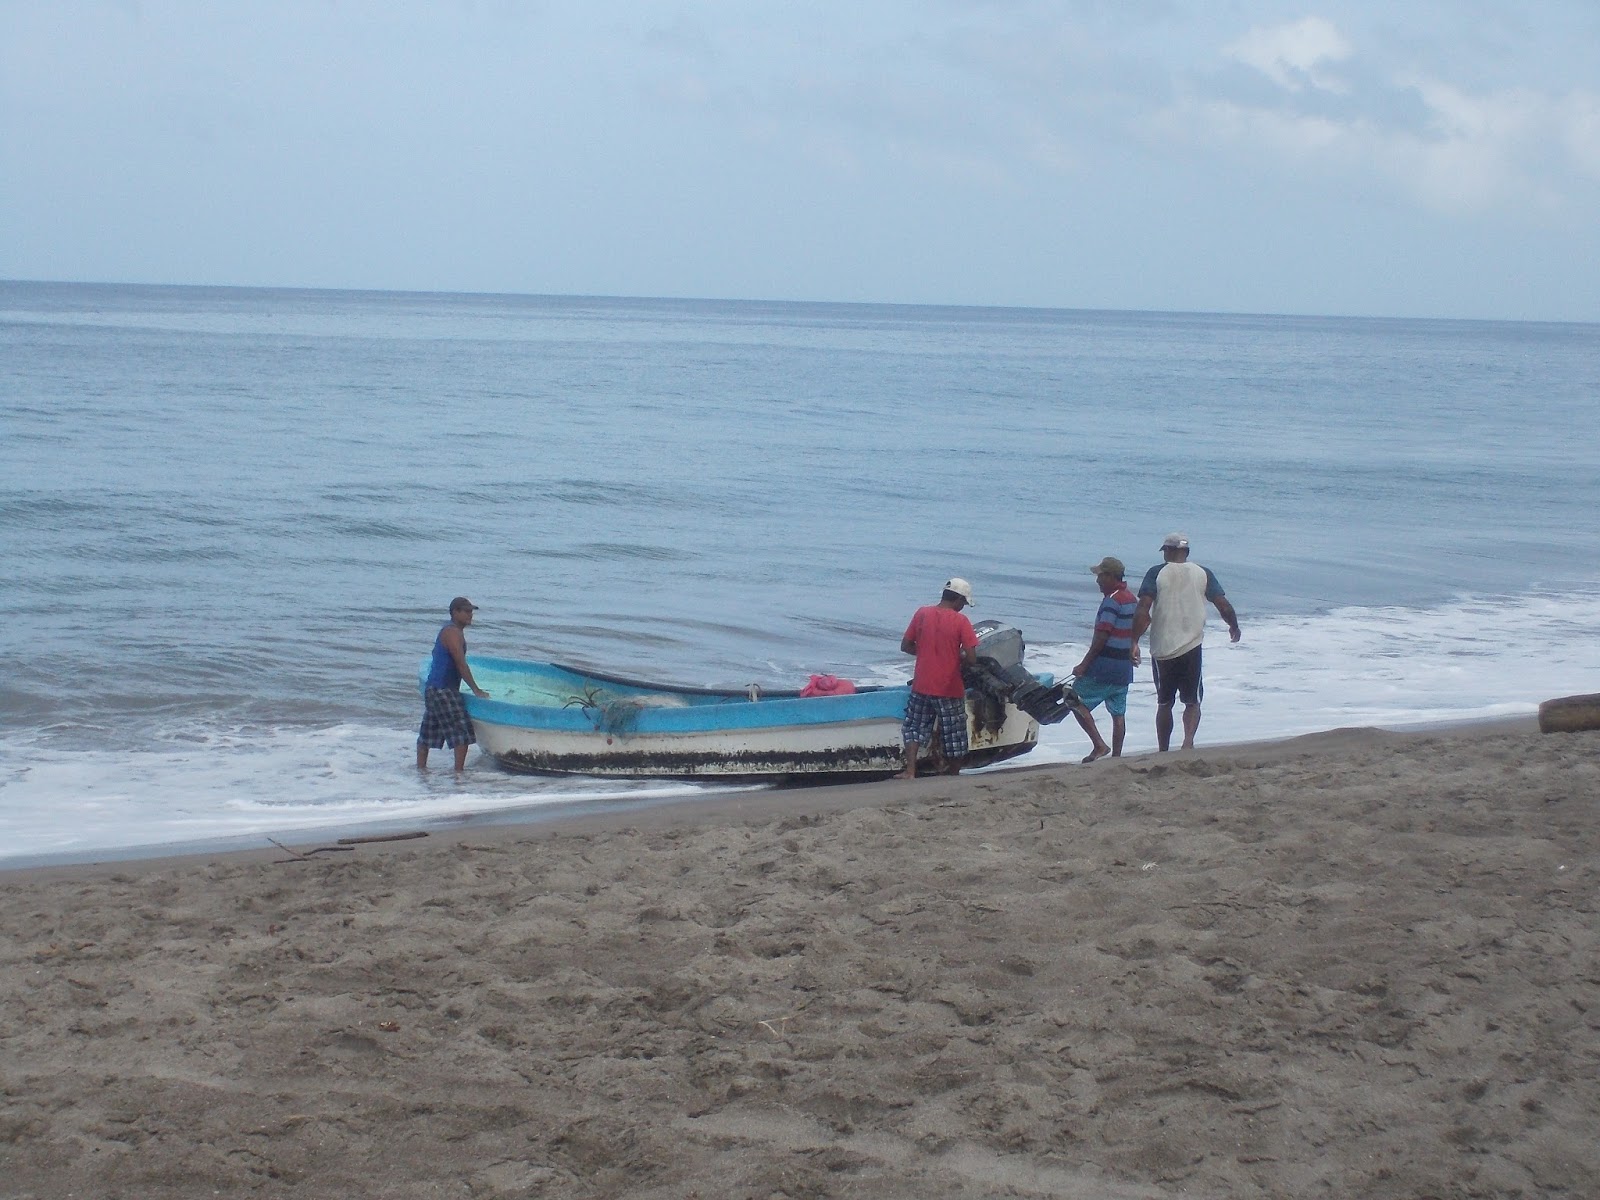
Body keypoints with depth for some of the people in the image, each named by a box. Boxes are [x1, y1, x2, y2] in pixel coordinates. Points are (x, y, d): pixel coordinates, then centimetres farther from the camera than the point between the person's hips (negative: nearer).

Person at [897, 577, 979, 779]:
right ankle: (952, 775, 21)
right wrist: (956, 657, 5)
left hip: (922, 685, 3)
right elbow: (971, 658, -15)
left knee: (914, 727, 13)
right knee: (954, 735, 12)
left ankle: (910, 771, -1)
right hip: (950, 688, -2)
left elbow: (905, 646, 4)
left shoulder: (922, 613, -2)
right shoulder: (961, 622, -11)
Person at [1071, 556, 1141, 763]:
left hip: (1104, 666, -9)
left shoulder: (1112, 600, -16)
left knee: (1077, 702, -2)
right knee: (1118, 712, 10)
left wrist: (1084, 665, -17)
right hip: (1124, 668, 9)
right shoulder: (1132, 599, 13)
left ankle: (1099, 745, -9)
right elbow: (1134, 633, 18)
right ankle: (1116, 756, 11)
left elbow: (1102, 637, -20)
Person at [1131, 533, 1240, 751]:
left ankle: (1163, 752, 18)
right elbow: (1224, 606, 2)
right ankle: (1188, 739, -18)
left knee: (1164, 703, 14)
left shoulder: (1156, 574, -3)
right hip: (1191, 649, 0)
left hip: (1162, 649, 0)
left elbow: (1143, 611, -13)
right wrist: (1234, 627, 21)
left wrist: (1134, 641, -10)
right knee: (1192, 701, 8)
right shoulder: (1203, 574, 2)